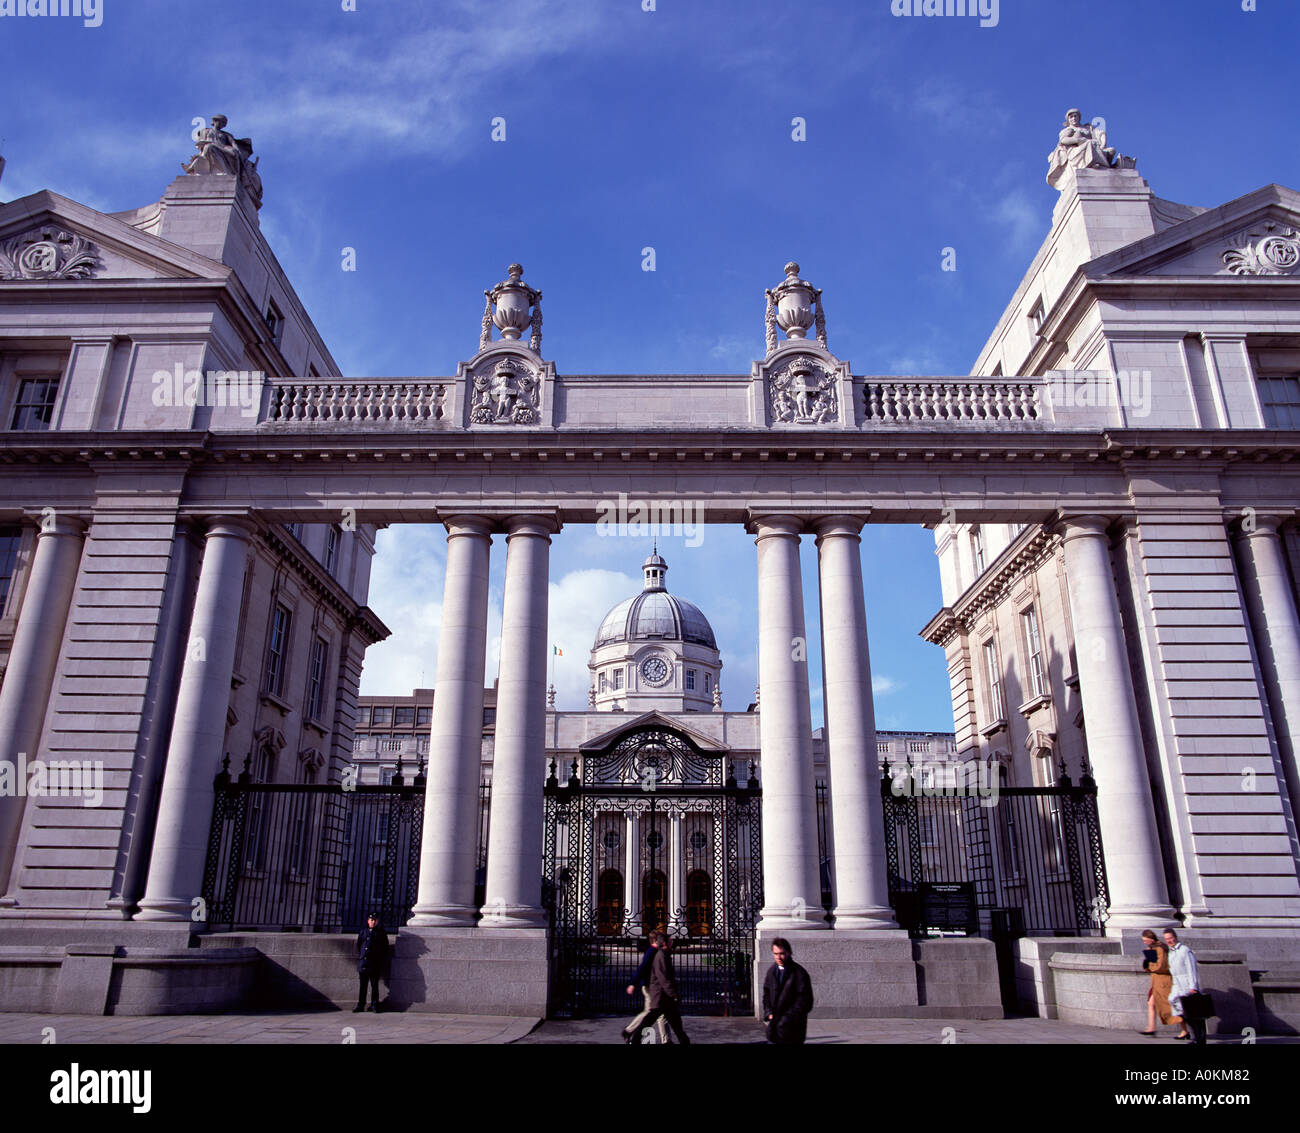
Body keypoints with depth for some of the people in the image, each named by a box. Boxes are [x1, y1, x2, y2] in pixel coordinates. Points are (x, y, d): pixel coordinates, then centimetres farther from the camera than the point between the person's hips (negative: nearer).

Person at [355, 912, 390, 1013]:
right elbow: (358, 946, 18)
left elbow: (385, 949, 8)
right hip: (363, 963, 2)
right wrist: (359, 957, 6)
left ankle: (374, 1005, 6)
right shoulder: (363, 932, 13)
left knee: (374, 985, 0)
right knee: (362, 985, 3)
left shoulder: (381, 933, 8)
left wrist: (384, 965, 3)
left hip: (375, 964, -2)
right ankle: (360, 1005, 10)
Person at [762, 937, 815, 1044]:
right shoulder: (771, 971, 7)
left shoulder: (799, 973, -10)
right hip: (774, 1026, 5)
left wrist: (789, 1018, -16)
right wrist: (769, 1012, 0)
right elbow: (766, 994, 16)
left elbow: (805, 1001, -11)